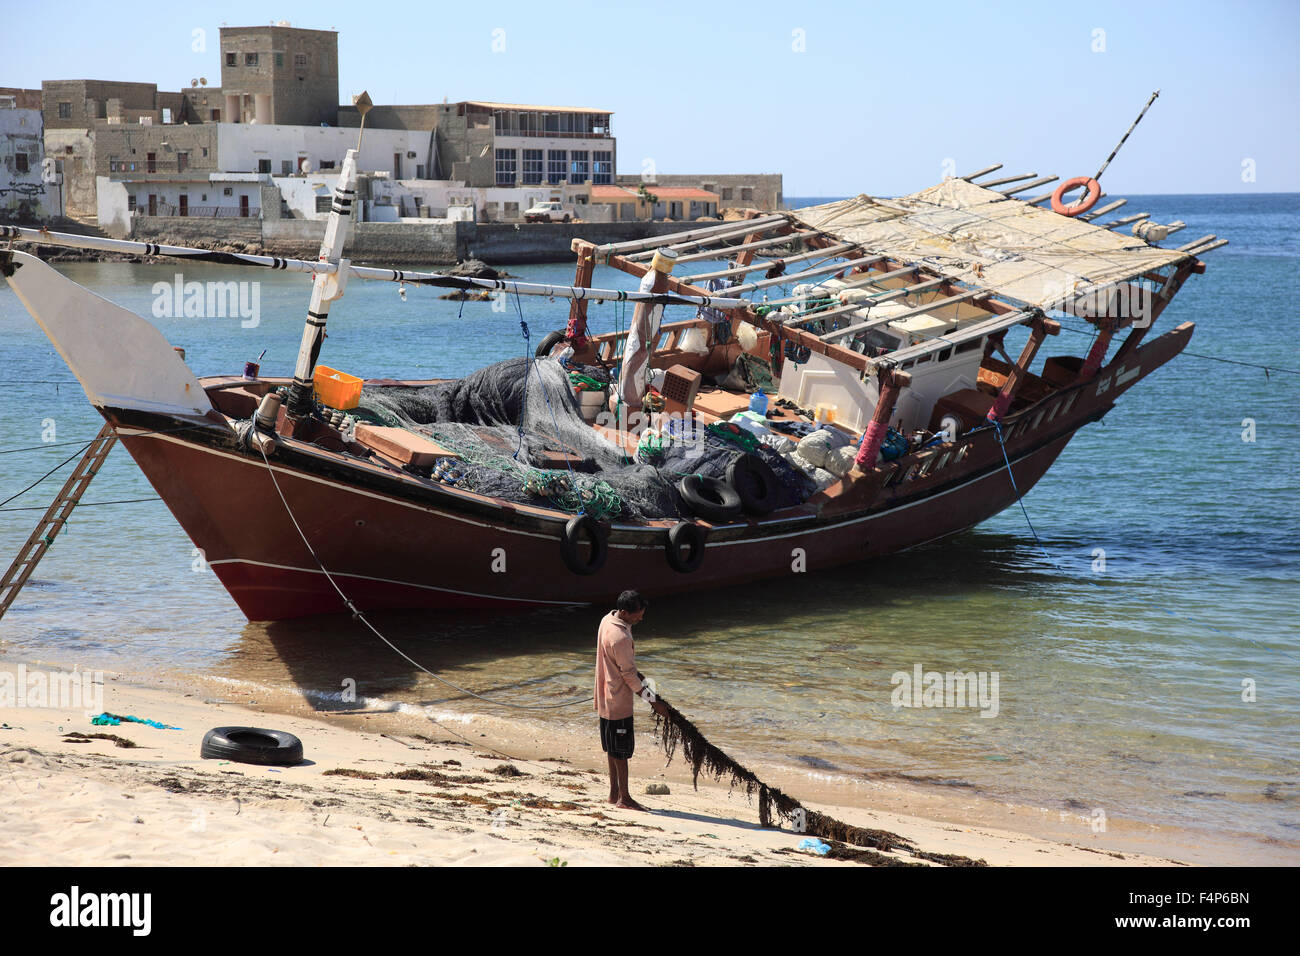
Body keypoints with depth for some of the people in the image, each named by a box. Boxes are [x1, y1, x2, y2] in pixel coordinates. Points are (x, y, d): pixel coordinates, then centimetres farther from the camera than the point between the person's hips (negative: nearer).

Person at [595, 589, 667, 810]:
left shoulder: (607, 620, 2)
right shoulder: (620, 638, -28)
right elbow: (629, 676, -21)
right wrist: (653, 701, -14)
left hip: (606, 698, 10)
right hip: (618, 701, -10)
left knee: (614, 748, 17)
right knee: (621, 750, -1)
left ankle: (614, 793, 25)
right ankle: (624, 798, 7)